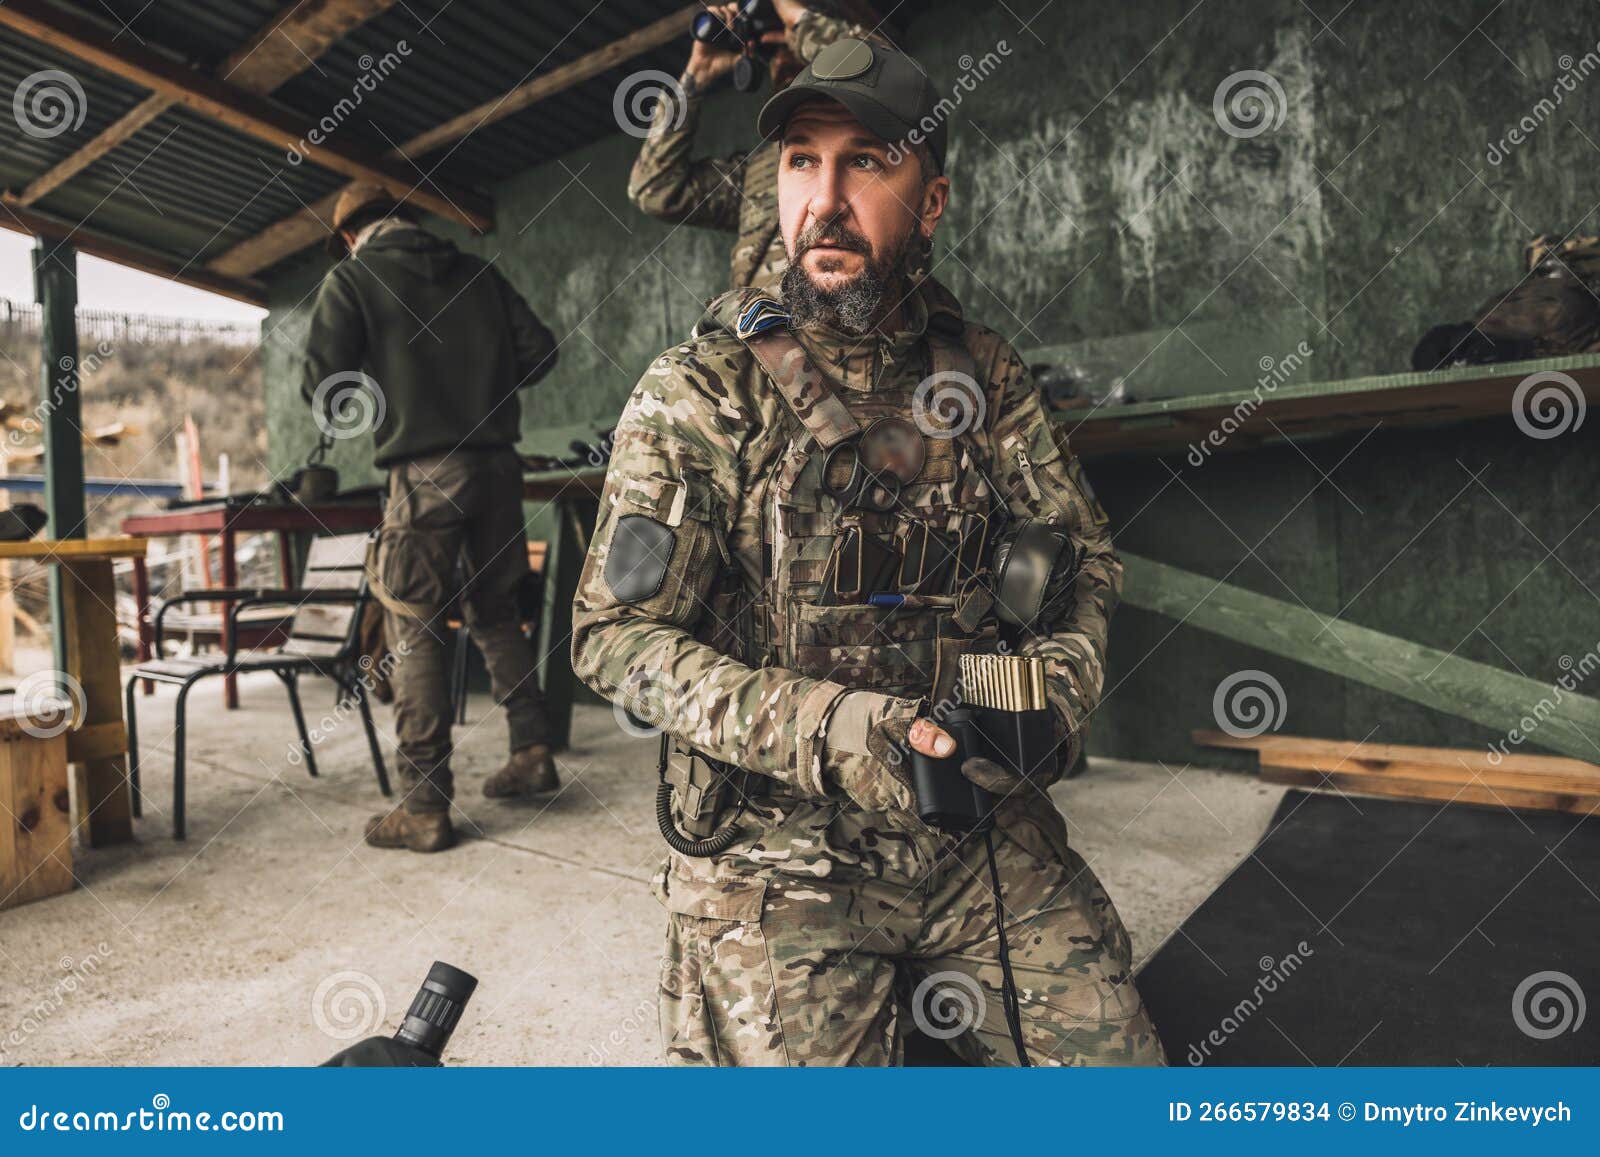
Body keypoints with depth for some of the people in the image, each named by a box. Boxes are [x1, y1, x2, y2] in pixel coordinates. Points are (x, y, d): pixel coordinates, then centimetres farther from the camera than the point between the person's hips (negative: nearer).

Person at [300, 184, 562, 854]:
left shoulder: (351, 279, 3)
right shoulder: (475, 273, 15)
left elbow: (324, 383, -4)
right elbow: (539, 350, 10)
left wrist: (336, 406, 18)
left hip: (423, 473, -4)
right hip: (497, 465, 5)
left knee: (414, 632, 0)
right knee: (495, 613, 18)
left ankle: (425, 809, 2)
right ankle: (532, 751, 18)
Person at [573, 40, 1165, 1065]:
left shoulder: (981, 372, 4)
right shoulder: (700, 394, -7)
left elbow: (1085, 549, 11)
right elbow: (616, 635, -10)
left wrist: (1062, 669, -10)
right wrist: (820, 728, -23)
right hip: (777, 854, -3)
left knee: (1116, 1055, 3)